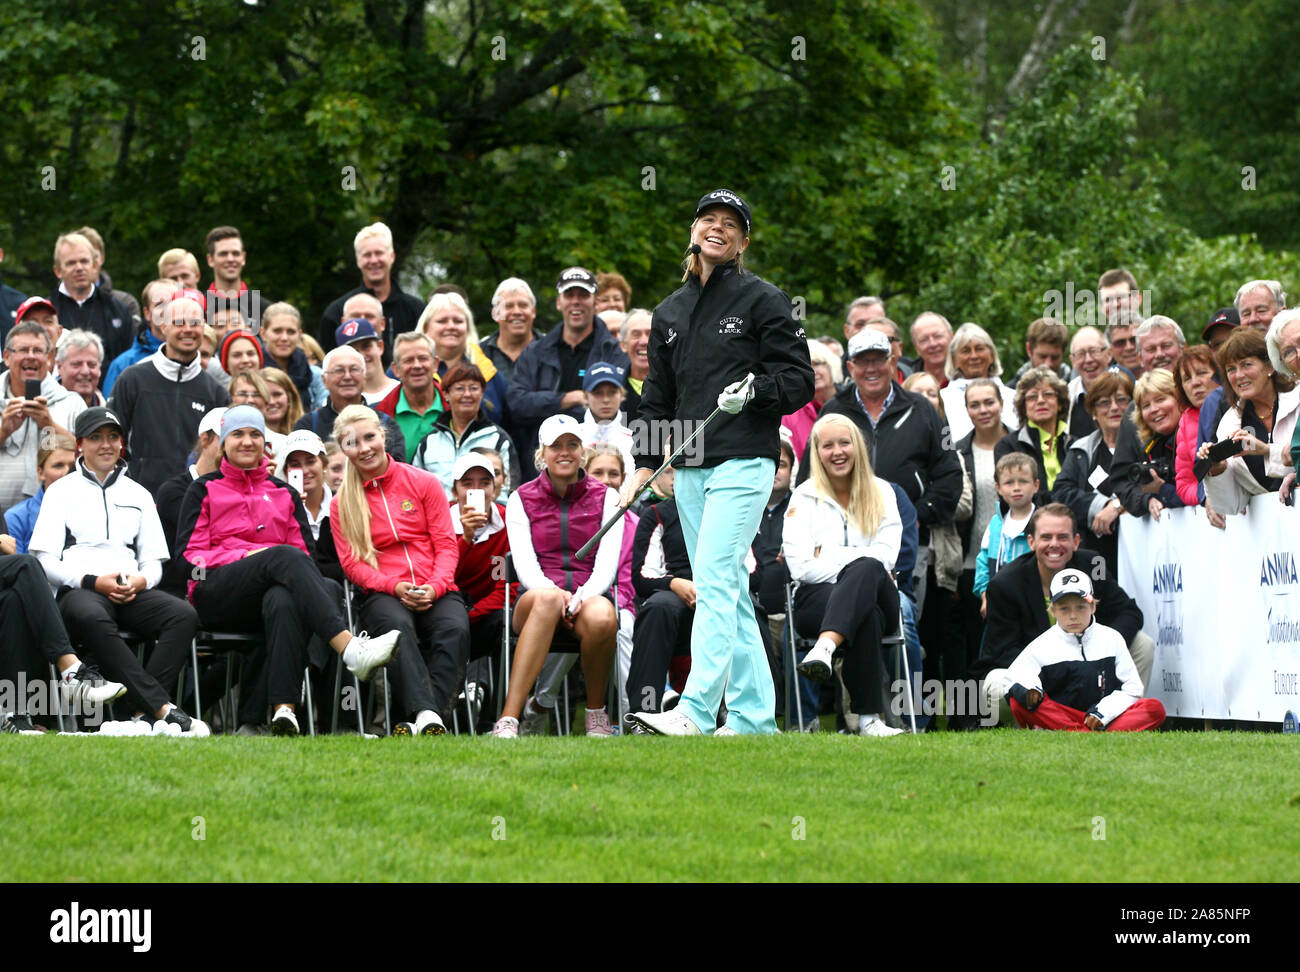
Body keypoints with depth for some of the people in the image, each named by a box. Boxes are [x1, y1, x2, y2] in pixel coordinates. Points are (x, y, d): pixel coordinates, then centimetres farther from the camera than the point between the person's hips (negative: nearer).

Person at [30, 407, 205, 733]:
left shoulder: (138, 494, 26)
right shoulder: (62, 491, 14)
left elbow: (153, 562, 20)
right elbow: (45, 560, 3)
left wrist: (139, 581, -5)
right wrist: (94, 582, -12)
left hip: (132, 593, 4)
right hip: (78, 589, -4)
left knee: (184, 615, -29)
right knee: (91, 617, -42)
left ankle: (144, 712, -40)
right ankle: (161, 707, -48)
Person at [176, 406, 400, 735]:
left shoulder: (285, 495, 29)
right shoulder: (204, 491, 21)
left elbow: (306, 553, 20)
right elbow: (190, 554, 8)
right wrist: (248, 555, -6)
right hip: (216, 594, -2)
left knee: (282, 601, -40)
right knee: (284, 556, -35)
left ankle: (284, 708, -59)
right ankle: (350, 648, -55)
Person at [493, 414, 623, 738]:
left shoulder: (605, 498, 11)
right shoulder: (521, 499, 11)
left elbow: (607, 565, 1)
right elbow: (525, 565, 0)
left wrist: (581, 598, -19)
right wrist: (555, 593, -21)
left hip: (590, 597, 0)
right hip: (536, 601, 0)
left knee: (601, 617, -38)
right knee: (546, 599, -40)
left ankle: (596, 712, -12)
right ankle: (508, 720, -49)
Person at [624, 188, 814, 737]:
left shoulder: (762, 300, 1)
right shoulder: (670, 312, 18)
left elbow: (800, 381, -2)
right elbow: (657, 398, 21)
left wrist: (756, 390, -19)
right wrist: (644, 465, 11)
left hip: (743, 460, -6)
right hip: (690, 468, 6)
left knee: (714, 580, -17)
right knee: (727, 593, 6)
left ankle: (695, 712, -25)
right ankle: (753, 717, 8)